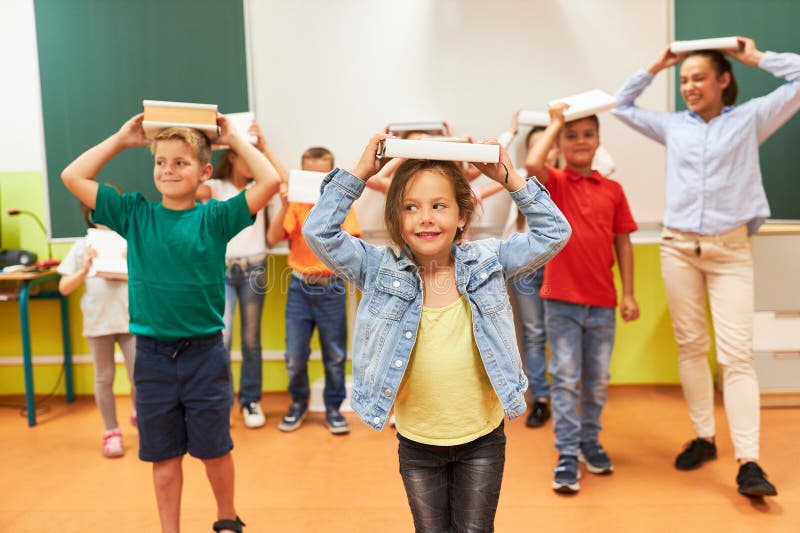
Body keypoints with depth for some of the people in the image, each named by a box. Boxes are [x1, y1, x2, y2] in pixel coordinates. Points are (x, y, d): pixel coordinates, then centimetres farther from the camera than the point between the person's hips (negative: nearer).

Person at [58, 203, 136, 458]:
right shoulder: (82, 246, 4)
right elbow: (64, 288, 4)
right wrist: (84, 270, -12)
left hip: (131, 319, 0)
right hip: (97, 321, 1)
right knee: (104, 378, 8)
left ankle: (138, 414, 31)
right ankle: (112, 432, 22)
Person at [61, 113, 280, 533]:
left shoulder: (214, 218, -5)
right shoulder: (134, 214, 1)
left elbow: (270, 182, -14)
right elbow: (73, 177, 1)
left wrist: (235, 140, -4)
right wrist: (120, 140, 3)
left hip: (205, 353, -1)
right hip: (152, 355, 2)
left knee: (215, 450, 13)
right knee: (164, 455, 14)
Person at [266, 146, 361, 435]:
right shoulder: (296, 204, 2)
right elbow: (273, 239, -6)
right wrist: (284, 206, -18)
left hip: (331, 286, -1)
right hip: (299, 286, 1)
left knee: (334, 354, 8)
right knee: (295, 354, 4)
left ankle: (333, 407, 24)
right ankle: (298, 403, 27)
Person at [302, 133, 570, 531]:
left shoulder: (487, 262, -9)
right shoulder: (381, 270, -11)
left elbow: (554, 233, -9)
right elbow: (318, 231, -16)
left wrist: (509, 178, -16)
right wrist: (358, 174, -20)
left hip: (482, 439, 0)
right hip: (417, 443, 1)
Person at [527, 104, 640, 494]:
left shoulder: (613, 190, 6)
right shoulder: (554, 183, -2)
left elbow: (622, 243, 8)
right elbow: (532, 164, -25)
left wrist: (628, 294, 4)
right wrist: (555, 123, -11)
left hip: (602, 303, 3)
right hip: (562, 300, -3)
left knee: (598, 381, 14)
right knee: (565, 380, 1)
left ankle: (590, 442, 32)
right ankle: (567, 455, 10)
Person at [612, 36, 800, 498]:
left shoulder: (750, 119, 5)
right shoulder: (674, 126, 13)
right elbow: (623, 106, 23)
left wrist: (757, 58, 10)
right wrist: (655, 67, 17)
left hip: (730, 250, -3)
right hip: (679, 247, 3)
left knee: (736, 353, -9)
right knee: (691, 347, 8)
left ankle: (749, 462, -8)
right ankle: (704, 438, 20)